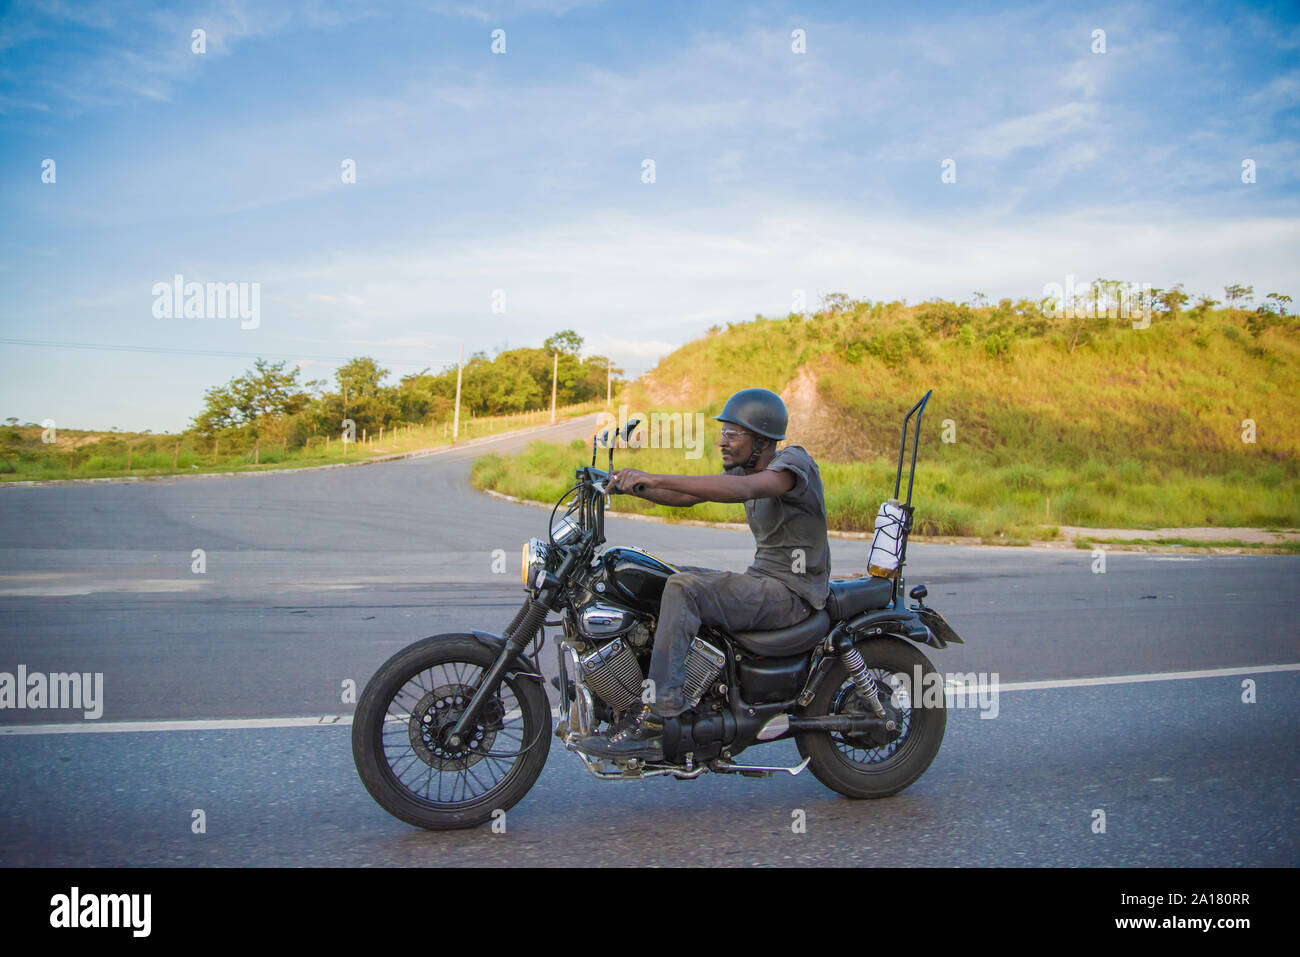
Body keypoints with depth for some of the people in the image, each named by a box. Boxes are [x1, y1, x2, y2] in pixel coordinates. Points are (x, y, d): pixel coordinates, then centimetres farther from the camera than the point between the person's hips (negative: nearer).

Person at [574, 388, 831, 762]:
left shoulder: (794, 461, -15)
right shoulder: (746, 467, 13)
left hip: (792, 592, -9)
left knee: (684, 587, -29)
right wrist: (630, 484, -7)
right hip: (760, 580, 9)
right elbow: (686, 496, 10)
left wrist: (655, 479, -39)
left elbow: (743, 489, -35)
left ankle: (653, 721, -32)